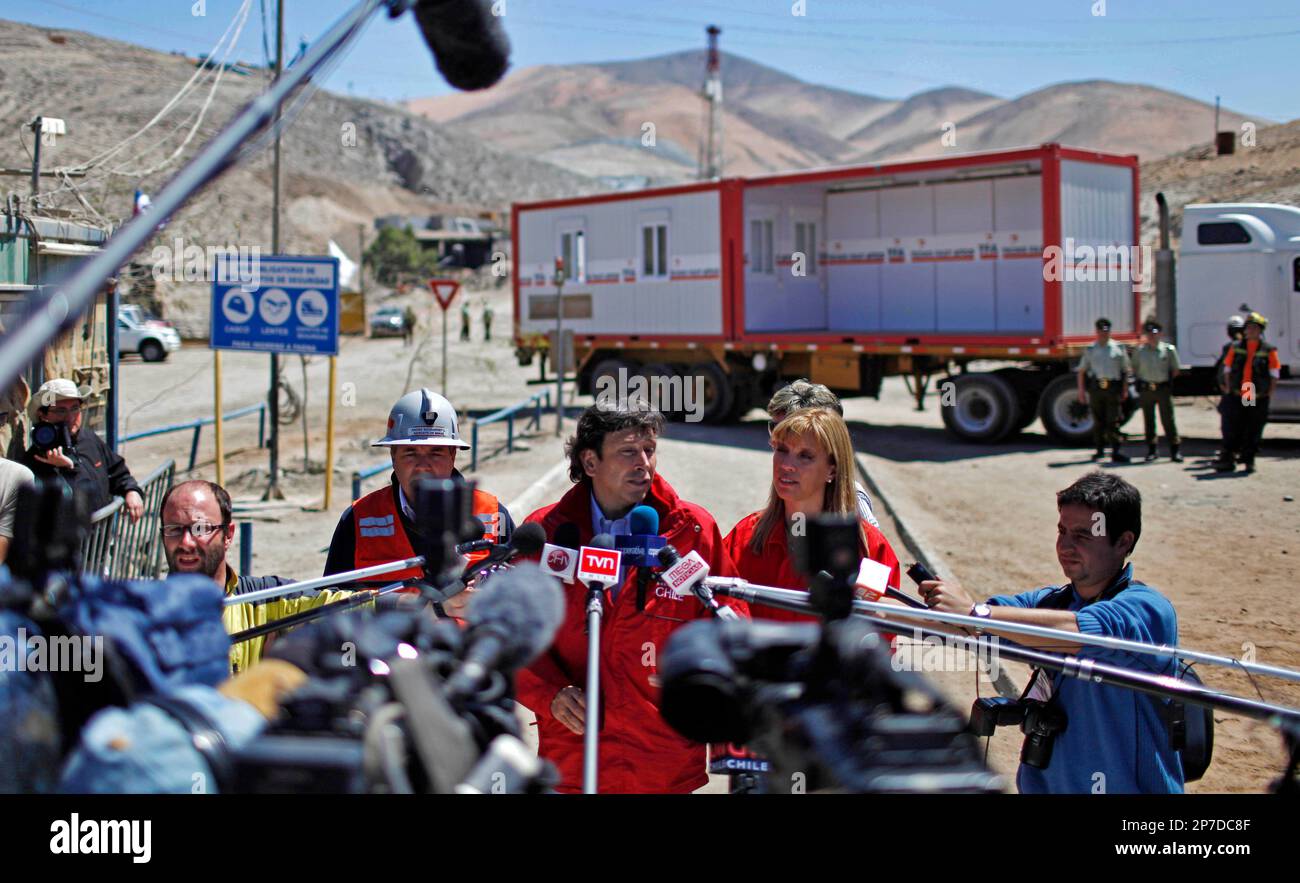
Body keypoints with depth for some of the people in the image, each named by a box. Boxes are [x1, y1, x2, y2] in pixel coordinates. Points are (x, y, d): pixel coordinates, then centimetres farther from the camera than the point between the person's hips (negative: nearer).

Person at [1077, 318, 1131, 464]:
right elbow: (1082, 371, 11)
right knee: (1098, 421, 8)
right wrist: (1081, 391, 4)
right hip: (1095, 387, 2)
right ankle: (1099, 450, 18)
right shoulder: (1090, 350, 10)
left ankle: (1116, 452, -8)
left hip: (1113, 387, -1)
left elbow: (1125, 370, 9)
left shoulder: (1119, 348, 8)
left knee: (1113, 421, -6)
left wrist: (1125, 389, 3)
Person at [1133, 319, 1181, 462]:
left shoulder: (1168, 349, 0)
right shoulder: (1140, 351, 4)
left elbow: (1175, 370, 8)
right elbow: (1135, 369, 15)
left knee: (1168, 420, -3)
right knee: (1148, 421, 7)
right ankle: (1151, 450, 15)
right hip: (1145, 390, 2)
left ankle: (1174, 451, 1)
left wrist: (1166, 380, 3)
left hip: (1163, 388, -2)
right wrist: (1143, 379, 6)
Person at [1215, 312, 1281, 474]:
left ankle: (1249, 460, 15)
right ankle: (1227, 459, 4)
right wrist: (1228, 390, 6)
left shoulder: (1269, 350, 1)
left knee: (1253, 432, 4)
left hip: (1258, 400, -1)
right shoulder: (1236, 347, 8)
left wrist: (1269, 394, -2)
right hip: (1236, 398, 1)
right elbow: (1227, 369, 12)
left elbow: (1274, 374, 3)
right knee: (1232, 430, 0)